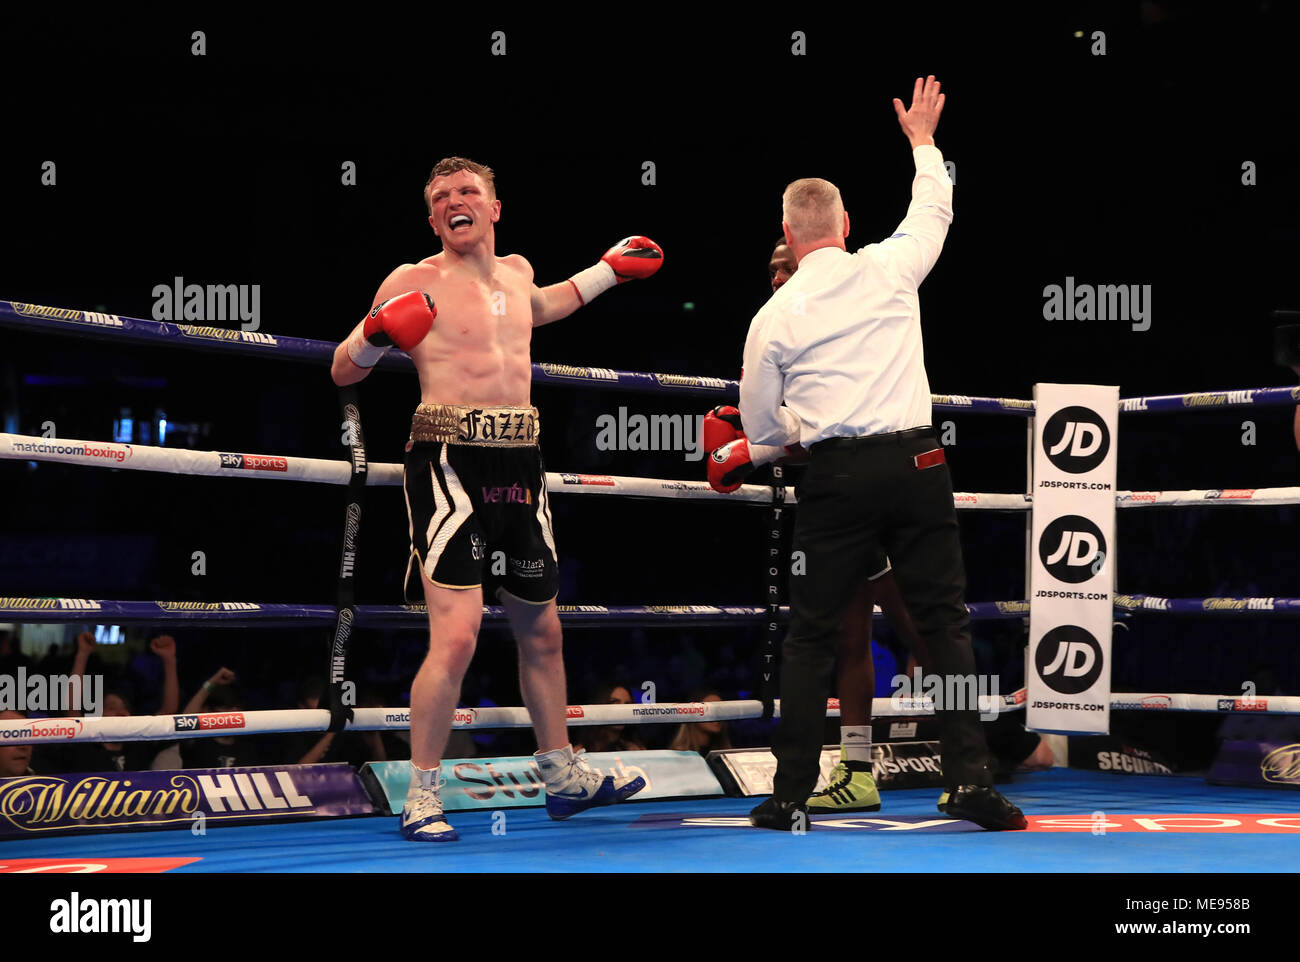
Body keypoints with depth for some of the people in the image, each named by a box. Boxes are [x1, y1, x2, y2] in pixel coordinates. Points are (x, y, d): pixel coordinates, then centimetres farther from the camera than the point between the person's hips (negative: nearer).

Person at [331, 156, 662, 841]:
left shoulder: (515, 272, 16)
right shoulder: (416, 282, -3)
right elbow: (343, 372, 0)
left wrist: (608, 271, 40)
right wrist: (377, 336, -21)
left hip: (519, 468, 7)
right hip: (449, 463, -7)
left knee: (541, 631, 17)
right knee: (456, 636, -18)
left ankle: (562, 778, 33)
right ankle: (422, 799, -8)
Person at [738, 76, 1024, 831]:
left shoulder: (774, 316, 3)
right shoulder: (890, 269, 3)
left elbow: (760, 428, 10)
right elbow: (935, 211, 24)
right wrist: (923, 140, 39)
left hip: (836, 477, 0)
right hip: (916, 463, 0)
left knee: (812, 634, 8)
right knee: (946, 623, 4)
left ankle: (792, 795, 6)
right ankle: (972, 780, -3)